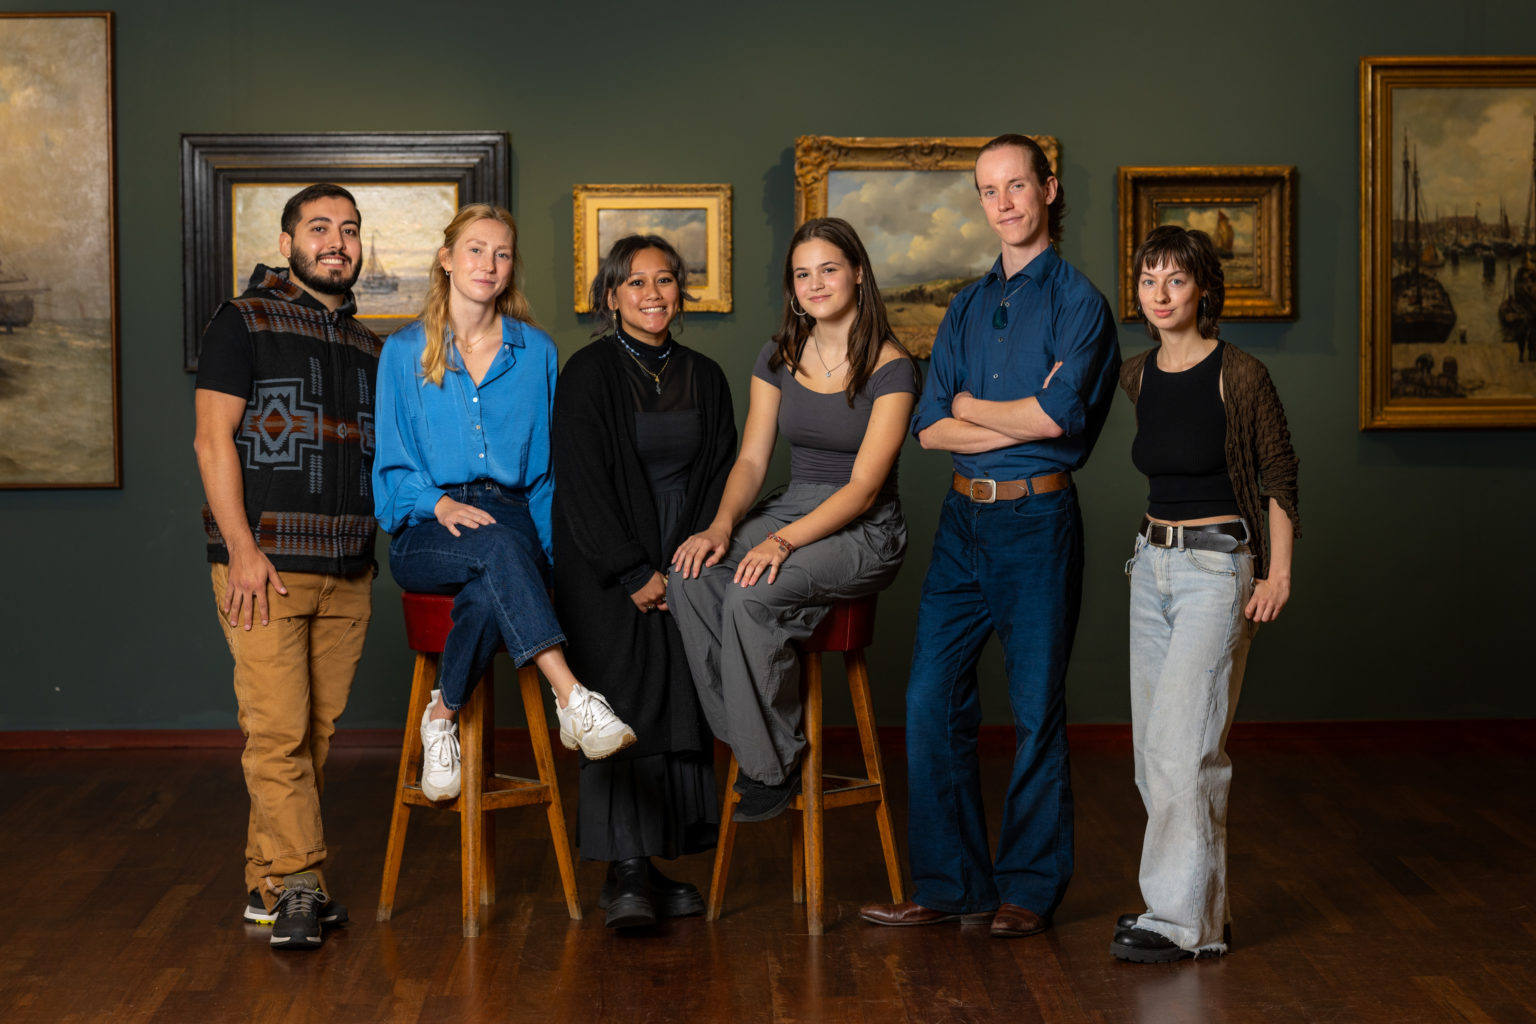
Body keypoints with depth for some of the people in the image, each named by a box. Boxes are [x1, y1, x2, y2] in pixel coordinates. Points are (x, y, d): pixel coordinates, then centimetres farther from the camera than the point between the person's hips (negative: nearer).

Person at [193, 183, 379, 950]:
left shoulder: (365, 345, 18)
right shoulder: (244, 323, 1)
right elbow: (213, 442, -6)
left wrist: (369, 546, 12)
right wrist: (243, 549, -14)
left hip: (346, 570, 6)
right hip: (265, 562, -6)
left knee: (317, 731, 5)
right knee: (277, 729, -10)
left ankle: (268, 886, 14)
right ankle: (296, 886, -4)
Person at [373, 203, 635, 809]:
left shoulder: (535, 351, 14)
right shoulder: (404, 350, 10)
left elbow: (546, 462, 15)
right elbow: (393, 463, 7)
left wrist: (545, 547, 0)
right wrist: (439, 502, -14)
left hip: (512, 515, 1)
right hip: (425, 532, -1)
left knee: (489, 595, -37)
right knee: (499, 548, -38)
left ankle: (444, 714, -15)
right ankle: (572, 700, -46)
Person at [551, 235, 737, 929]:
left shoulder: (705, 378, 13)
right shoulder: (588, 373, -2)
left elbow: (720, 475, 12)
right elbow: (582, 486, -8)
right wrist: (637, 573, -12)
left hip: (683, 566, 4)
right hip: (607, 572, -4)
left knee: (679, 705, -5)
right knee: (626, 697, -15)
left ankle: (652, 865, 0)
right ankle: (626, 873, -16)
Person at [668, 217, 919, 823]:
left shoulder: (891, 369, -8)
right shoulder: (778, 359, 10)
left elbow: (863, 487, -15)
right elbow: (752, 459, 5)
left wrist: (784, 540, -28)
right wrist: (722, 526, -16)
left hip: (864, 531, -5)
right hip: (791, 510, 6)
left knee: (751, 596, -32)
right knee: (691, 579, -25)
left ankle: (774, 766, -15)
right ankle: (745, 742, -13)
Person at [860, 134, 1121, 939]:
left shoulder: (1077, 299, -3)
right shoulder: (967, 307, 14)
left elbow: (1060, 413, -17)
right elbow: (930, 426, 5)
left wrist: (972, 405, -2)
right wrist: (1023, 420, -9)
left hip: (1036, 518, -5)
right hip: (963, 518, 6)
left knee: (1036, 707, 2)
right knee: (932, 699, 3)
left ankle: (1029, 889, 13)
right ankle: (949, 882, 12)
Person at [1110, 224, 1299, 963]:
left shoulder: (1240, 377, -12)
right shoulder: (1136, 378, 6)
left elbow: (1279, 478, -5)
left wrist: (1279, 573, -10)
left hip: (1217, 568, -7)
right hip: (1152, 565, 7)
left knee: (1182, 743, -12)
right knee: (1154, 745, 8)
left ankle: (1184, 919, -7)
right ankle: (1198, 898, 18)